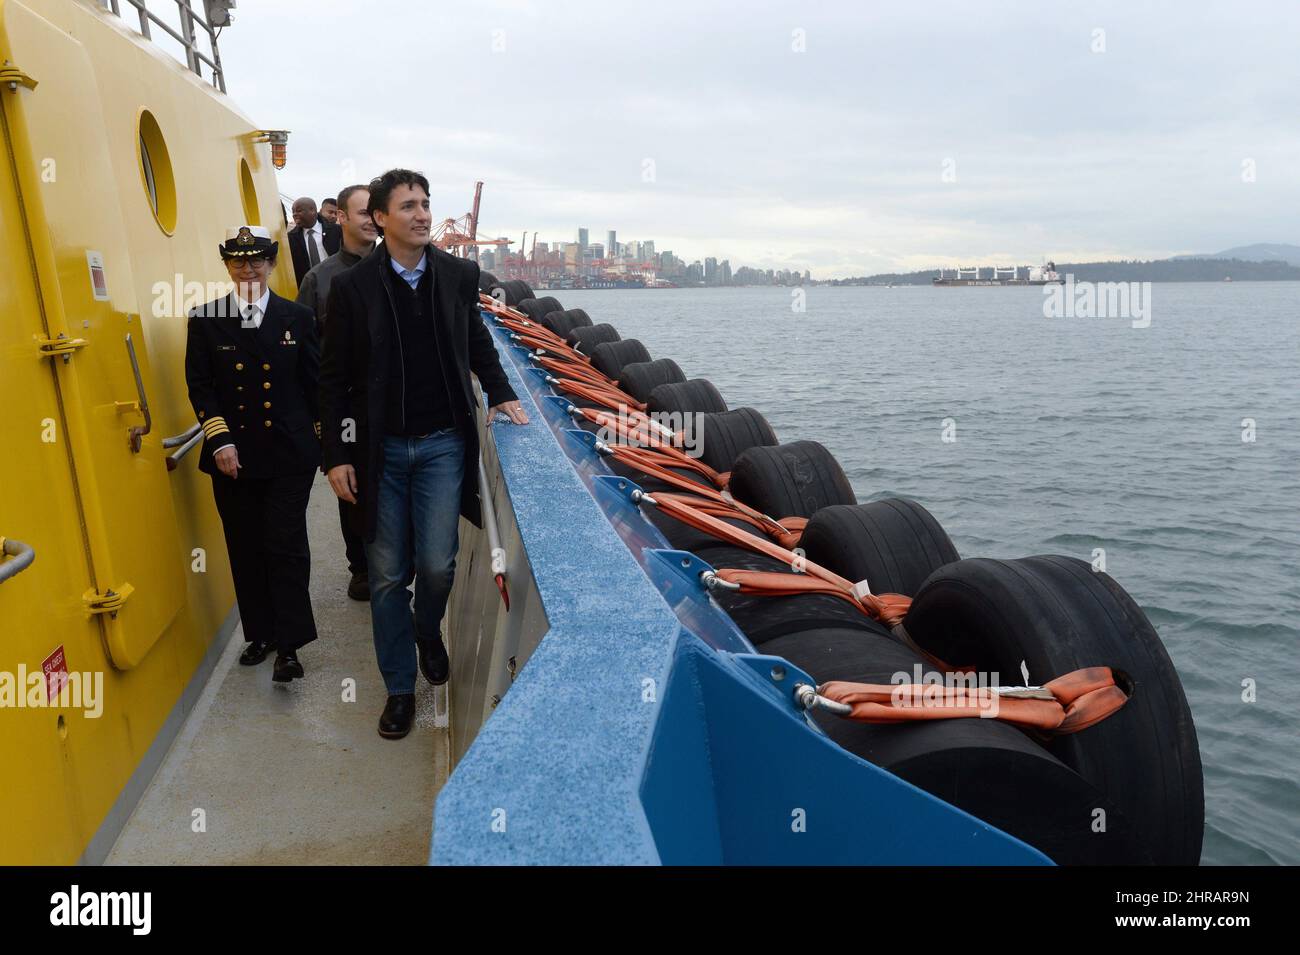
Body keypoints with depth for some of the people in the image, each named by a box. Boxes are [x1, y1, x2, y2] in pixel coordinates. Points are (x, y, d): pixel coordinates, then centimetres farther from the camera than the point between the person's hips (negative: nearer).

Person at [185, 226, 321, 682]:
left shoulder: (297, 317, 4)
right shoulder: (205, 319, 4)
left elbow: (315, 382, 6)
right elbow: (199, 386, 1)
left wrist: (320, 437, 5)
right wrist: (220, 439, -9)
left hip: (290, 454, -1)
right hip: (233, 456, 2)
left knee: (286, 546, -3)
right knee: (246, 549, 9)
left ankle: (289, 645, 4)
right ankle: (260, 634, 23)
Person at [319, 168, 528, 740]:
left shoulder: (459, 275, 1)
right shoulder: (352, 286, -4)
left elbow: (476, 341, 19)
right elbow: (335, 378, -1)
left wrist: (498, 393, 8)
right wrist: (336, 455, -4)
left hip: (443, 444, 1)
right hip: (380, 449, -1)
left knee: (437, 565, -2)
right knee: (388, 573, 7)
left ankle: (428, 631, 34)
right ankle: (400, 687, 23)